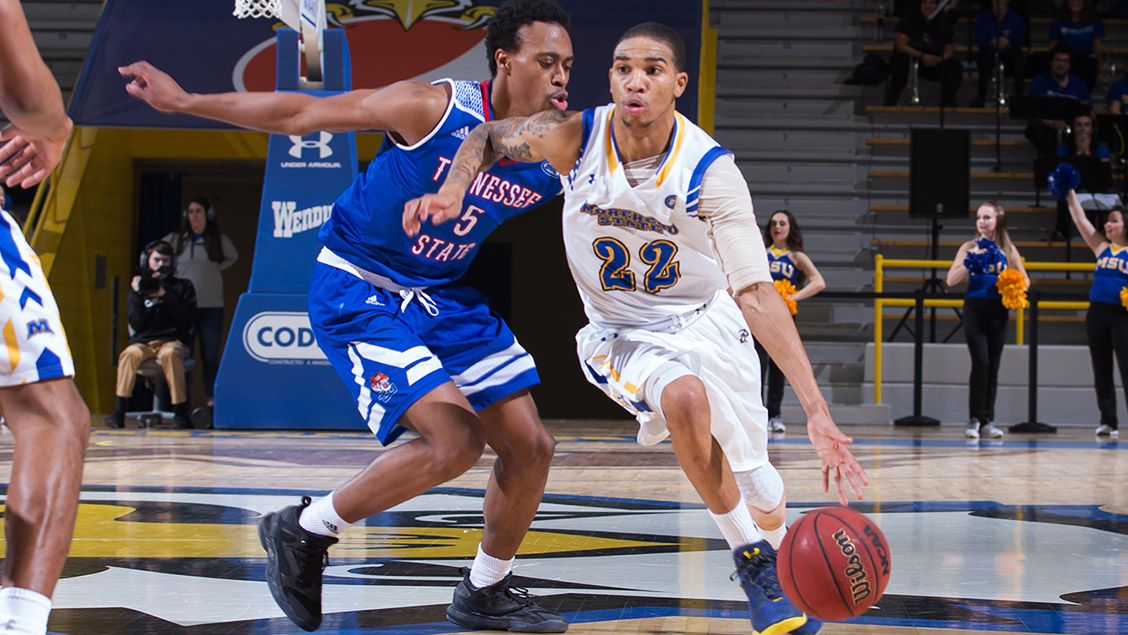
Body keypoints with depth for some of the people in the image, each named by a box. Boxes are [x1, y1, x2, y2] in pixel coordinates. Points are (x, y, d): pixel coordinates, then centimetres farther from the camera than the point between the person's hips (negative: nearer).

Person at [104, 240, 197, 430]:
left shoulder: (182, 287, 12)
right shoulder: (138, 288, 15)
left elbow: (188, 320, -2)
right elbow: (137, 325, 5)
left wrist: (165, 297, -9)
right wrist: (138, 297, -7)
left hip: (173, 341, -2)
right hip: (143, 341, 2)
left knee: (170, 354, -37)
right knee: (130, 353, -33)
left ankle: (181, 412, -36)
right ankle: (120, 411, -35)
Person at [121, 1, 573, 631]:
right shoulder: (433, 108, -23)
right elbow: (300, 114, -16)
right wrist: (184, 101, -11)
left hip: (441, 293, 7)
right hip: (355, 291, -7)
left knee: (531, 447, 2)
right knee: (456, 441, -21)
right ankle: (303, 531, -1)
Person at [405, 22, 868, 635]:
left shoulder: (711, 170, -25)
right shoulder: (574, 137, -19)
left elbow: (755, 292, -30)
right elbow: (488, 138, 1)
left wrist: (817, 411, -38)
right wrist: (451, 190, -23)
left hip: (707, 320, 0)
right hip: (622, 333, 0)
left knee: (757, 487, 1)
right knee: (682, 396, -34)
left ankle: (780, 556, 41)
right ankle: (751, 561, -13)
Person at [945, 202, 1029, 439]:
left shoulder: (1008, 249, 8)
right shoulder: (970, 247, 2)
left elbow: (1025, 280, 13)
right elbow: (951, 280, -4)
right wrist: (972, 262, -15)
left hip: (998, 311, 2)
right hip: (975, 309, -2)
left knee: (993, 366, 4)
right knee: (981, 362, -13)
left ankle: (988, 420, 11)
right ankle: (975, 419, -6)